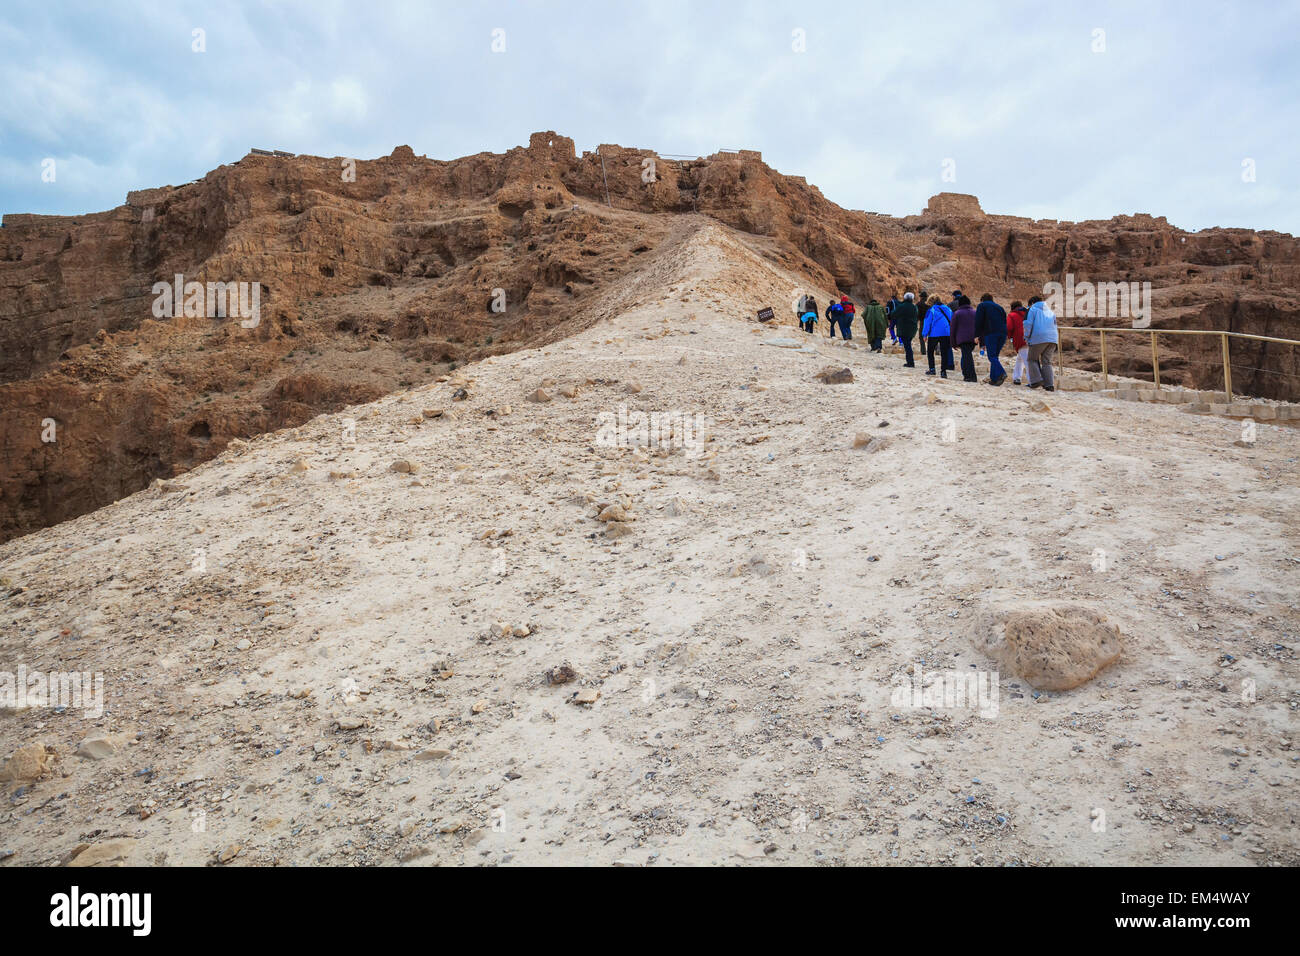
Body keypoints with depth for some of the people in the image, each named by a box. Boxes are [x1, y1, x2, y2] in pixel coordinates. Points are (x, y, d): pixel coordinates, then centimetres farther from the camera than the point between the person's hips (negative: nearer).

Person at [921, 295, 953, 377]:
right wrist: (952, 334, 18)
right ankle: (943, 371, 0)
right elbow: (952, 322, 13)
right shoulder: (948, 309, 10)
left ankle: (932, 369, 7)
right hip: (947, 334, 4)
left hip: (934, 334, -4)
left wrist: (925, 334, -1)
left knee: (930, 352, 13)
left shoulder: (931, 310, -6)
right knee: (945, 353, 6)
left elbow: (927, 323, -7)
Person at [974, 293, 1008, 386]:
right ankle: (993, 378, 2)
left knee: (992, 356, -9)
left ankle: (1001, 373, -29)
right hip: (1003, 333, 6)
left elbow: (978, 323, 4)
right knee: (995, 356, 12)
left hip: (991, 333, -6)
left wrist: (981, 342, 5)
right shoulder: (999, 307, 30)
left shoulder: (982, 306, 14)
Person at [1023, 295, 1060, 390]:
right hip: (1052, 339, 5)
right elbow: (1055, 326, 26)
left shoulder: (1032, 310, 6)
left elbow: (1028, 324, -6)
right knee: (1047, 362, 8)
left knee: (1033, 359, 9)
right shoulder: (1051, 312, 25)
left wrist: (1026, 337, 5)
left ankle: (1037, 379, -7)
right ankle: (1049, 385, -3)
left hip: (1039, 338, -5)